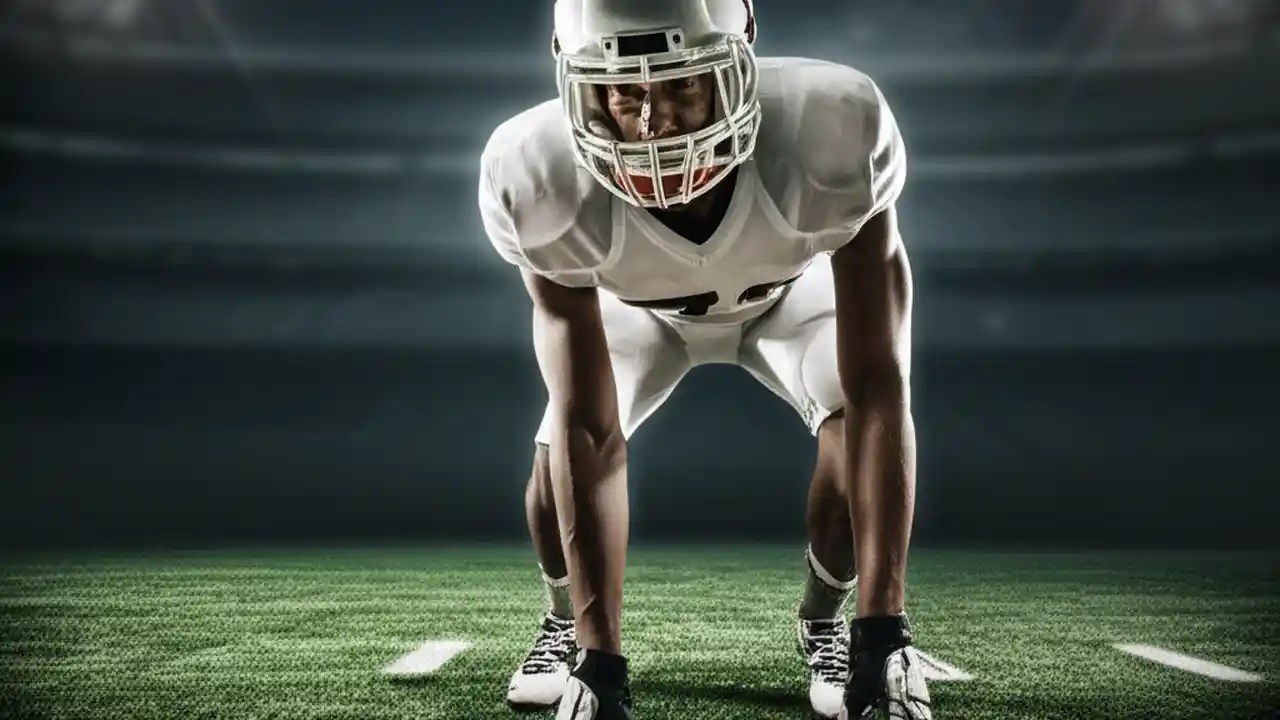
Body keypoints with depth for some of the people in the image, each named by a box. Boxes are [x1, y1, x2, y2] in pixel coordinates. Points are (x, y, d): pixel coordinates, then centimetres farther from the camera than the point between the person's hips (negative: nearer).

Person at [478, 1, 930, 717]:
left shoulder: (830, 134, -43)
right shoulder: (543, 180, -39)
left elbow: (878, 395, -41)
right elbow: (590, 433, -38)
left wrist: (883, 625, -44)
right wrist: (602, 662, -39)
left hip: (794, 293, 0)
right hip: (637, 310, 1)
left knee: (858, 414, -26)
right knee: (558, 445, -20)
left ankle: (825, 622, 3)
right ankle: (569, 623, 14)